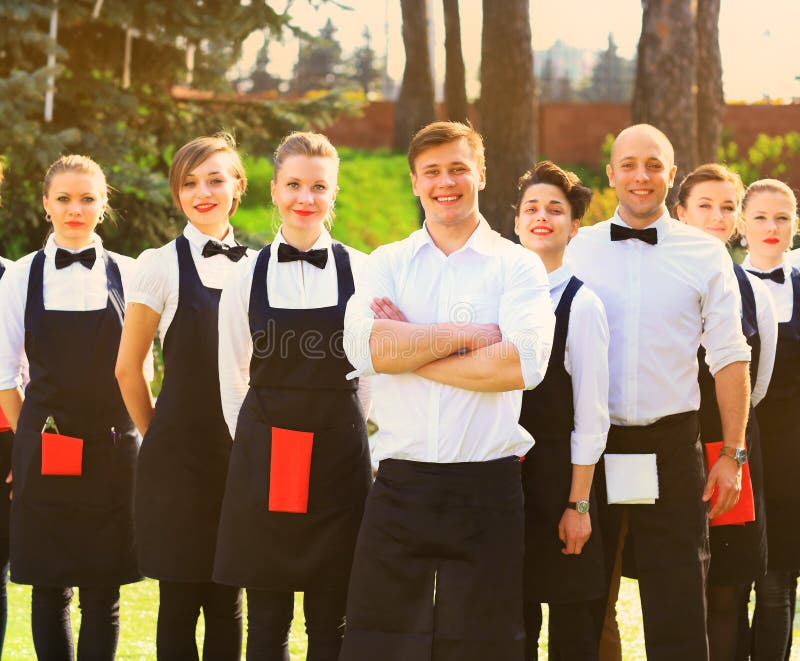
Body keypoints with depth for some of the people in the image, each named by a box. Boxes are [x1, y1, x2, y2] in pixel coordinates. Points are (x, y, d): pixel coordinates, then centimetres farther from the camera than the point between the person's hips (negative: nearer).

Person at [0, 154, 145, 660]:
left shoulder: (127, 275, 3)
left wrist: (124, 437, 4)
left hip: (112, 448, 0)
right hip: (44, 455, 0)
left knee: (103, 591, 1)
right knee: (50, 587, 4)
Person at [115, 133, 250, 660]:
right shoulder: (163, 265, -4)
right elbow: (128, 368, 2)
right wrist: (155, 434, 8)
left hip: (240, 453, 3)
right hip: (180, 454, -3)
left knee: (227, 600, 6)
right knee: (180, 600, 0)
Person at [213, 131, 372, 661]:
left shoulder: (363, 273, 0)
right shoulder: (247, 279, 5)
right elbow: (233, 383, 11)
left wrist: (356, 447, 6)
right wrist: (257, 450, 9)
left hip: (340, 456, -1)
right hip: (263, 465, 1)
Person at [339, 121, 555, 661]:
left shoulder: (518, 266, 4)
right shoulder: (388, 264, 10)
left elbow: (524, 363, -14)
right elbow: (365, 346, -9)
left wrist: (409, 349, -8)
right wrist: (466, 334, -11)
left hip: (487, 489, -2)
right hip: (400, 486, 2)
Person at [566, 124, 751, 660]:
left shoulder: (706, 255, 2)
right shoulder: (578, 250, 4)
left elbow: (730, 358, 2)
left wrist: (733, 455, -3)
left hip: (672, 447, -1)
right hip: (590, 447, 1)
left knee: (679, 612, 1)